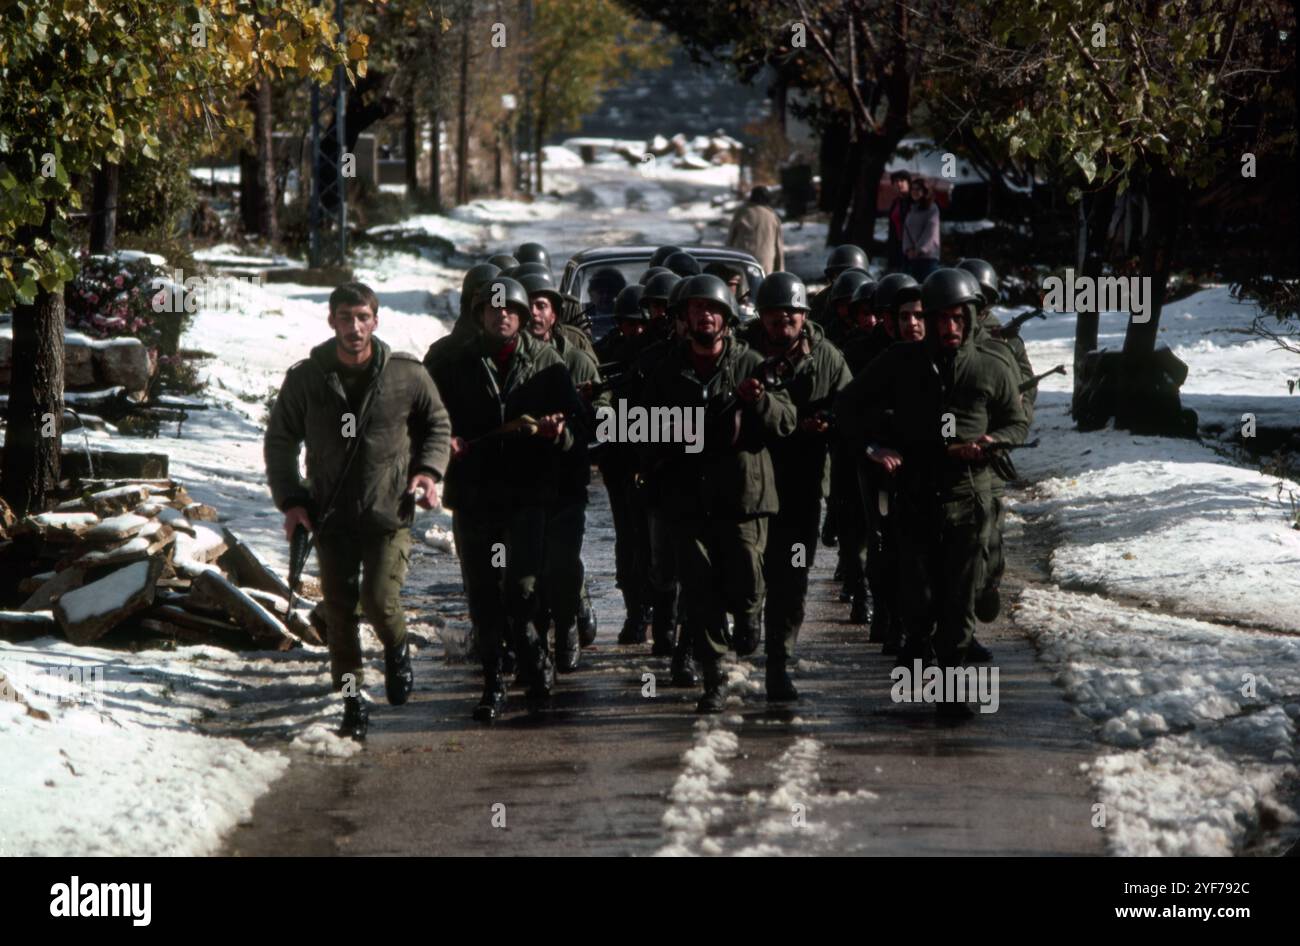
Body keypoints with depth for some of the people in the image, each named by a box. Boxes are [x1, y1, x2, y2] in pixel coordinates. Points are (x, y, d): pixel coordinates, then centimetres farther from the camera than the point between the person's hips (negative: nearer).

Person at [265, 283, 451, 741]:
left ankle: (396, 648, 19)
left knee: (380, 600, -14)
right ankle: (352, 700, 15)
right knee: (339, 611, 2)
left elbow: (437, 425, 14)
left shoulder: (407, 375, -2)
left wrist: (429, 469, -2)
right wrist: (290, 499, 0)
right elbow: (279, 442, 10)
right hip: (331, 515, 2)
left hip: (390, 513, -2)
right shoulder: (305, 380, 0)